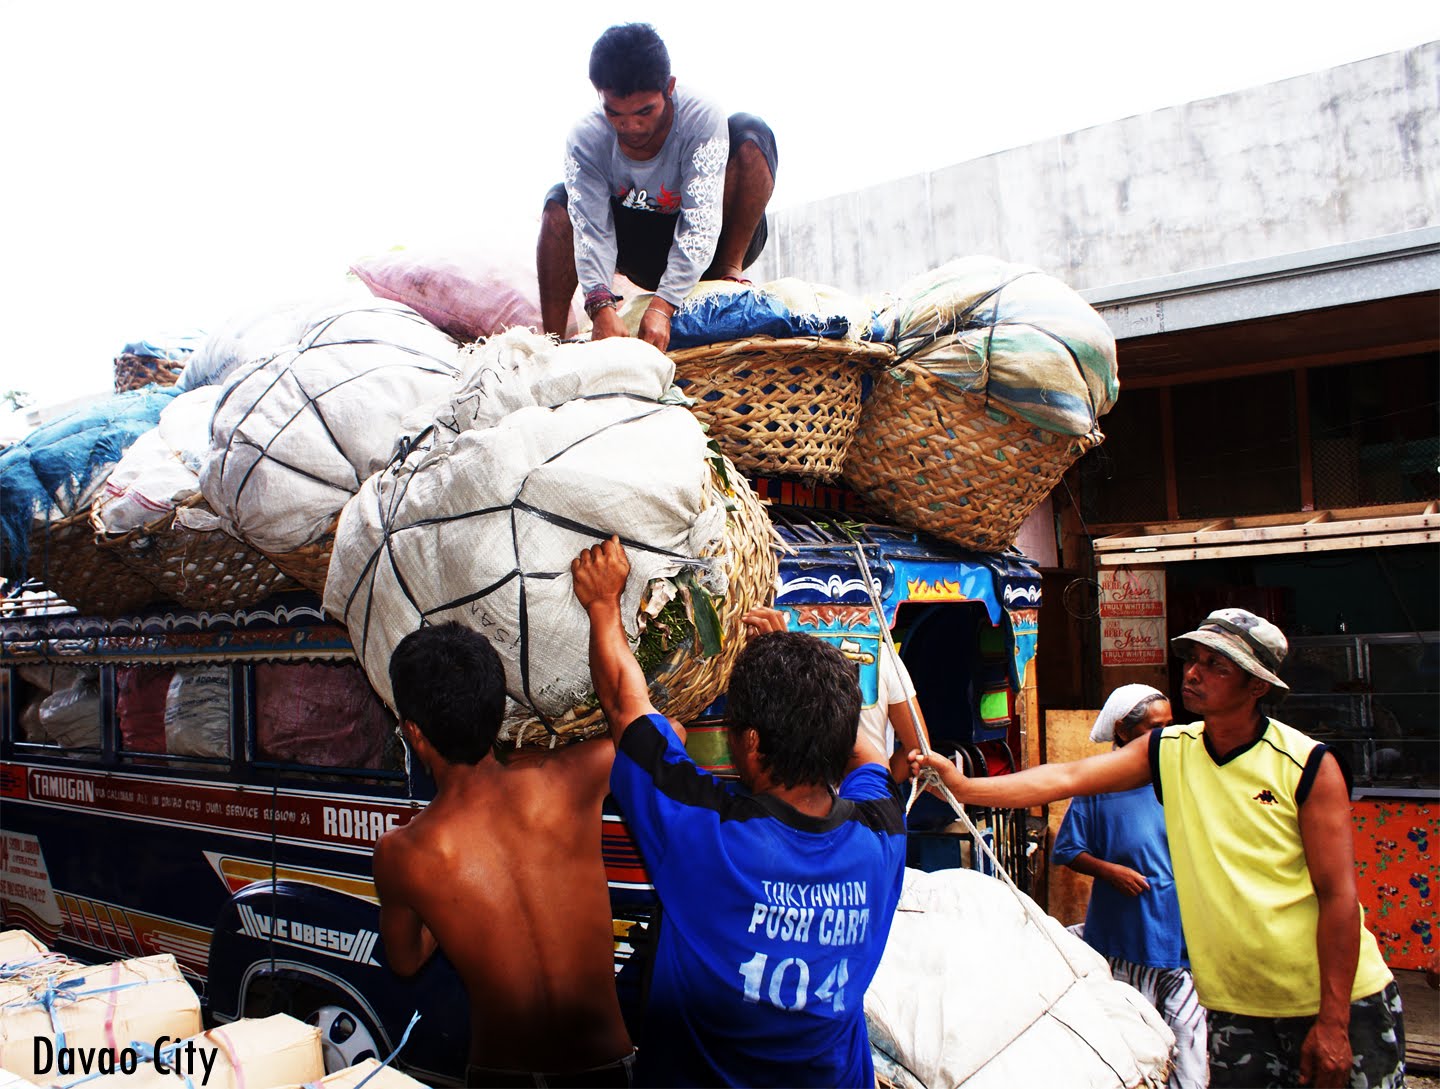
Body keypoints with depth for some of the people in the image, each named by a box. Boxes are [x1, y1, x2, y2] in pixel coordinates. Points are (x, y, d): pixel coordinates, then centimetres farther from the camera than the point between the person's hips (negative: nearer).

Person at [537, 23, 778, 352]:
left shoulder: (700, 117, -26)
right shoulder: (586, 137, -19)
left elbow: (700, 223, -34)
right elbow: (591, 228, -28)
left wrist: (663, 305, -46)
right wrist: (601, 306, -46)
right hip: (649, 258, 3)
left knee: (749, 132, -24)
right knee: (560, 202, -18)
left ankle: (729, 270, -21)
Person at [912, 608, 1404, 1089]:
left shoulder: (1308, 764, -12)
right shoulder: (1168, 750, -2)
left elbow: (1338, 896, -12)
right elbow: (1069, 777, -13)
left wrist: (1332, 1021, -14)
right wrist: (966, 787, -26)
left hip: (1339, 999, -3)